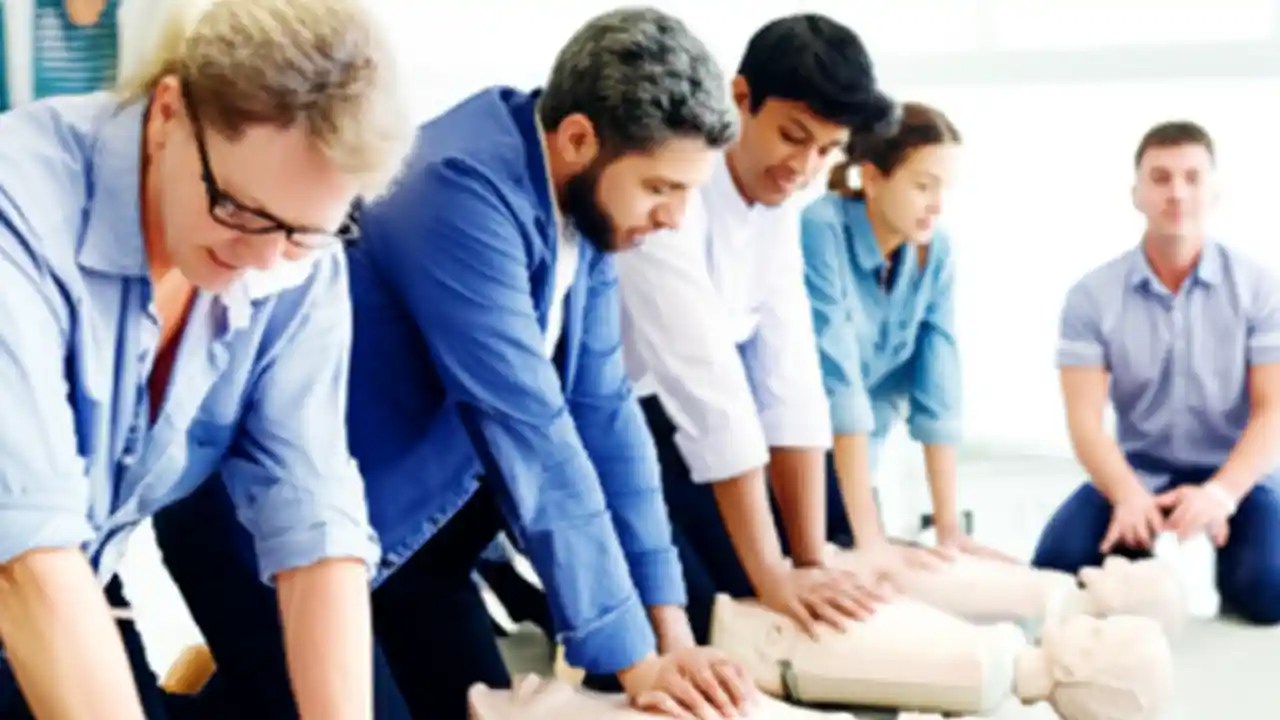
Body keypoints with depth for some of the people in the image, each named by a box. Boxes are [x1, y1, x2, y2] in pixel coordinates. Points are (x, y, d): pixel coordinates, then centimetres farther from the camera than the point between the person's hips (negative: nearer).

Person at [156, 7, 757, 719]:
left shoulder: (583, 198, -4)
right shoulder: (462, 188, -29)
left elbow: (603, 409, -2)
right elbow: (529, 433, -30)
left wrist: (670, 630, -6)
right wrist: (633, 658, -25)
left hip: (414, 510, 8)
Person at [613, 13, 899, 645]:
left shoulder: (778, 205, -2)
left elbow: (789, 381, -6)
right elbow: (709, 387, -31)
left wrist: (810, 561, -11)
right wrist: (772, 575, -31)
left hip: (651, 417, 8)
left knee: (764, 620, 3)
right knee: (687, 631, -15)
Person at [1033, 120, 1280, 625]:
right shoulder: (1093, 296, -5)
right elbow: (1085, 419, -11)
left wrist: (1222, 493, -29)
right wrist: (1128, 496, -31)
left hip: (1233, 473, -1)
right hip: (1138, 471, 1)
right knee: (1054, 569, -24)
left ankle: (1228, 571, 10)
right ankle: (1139, 570, 10)